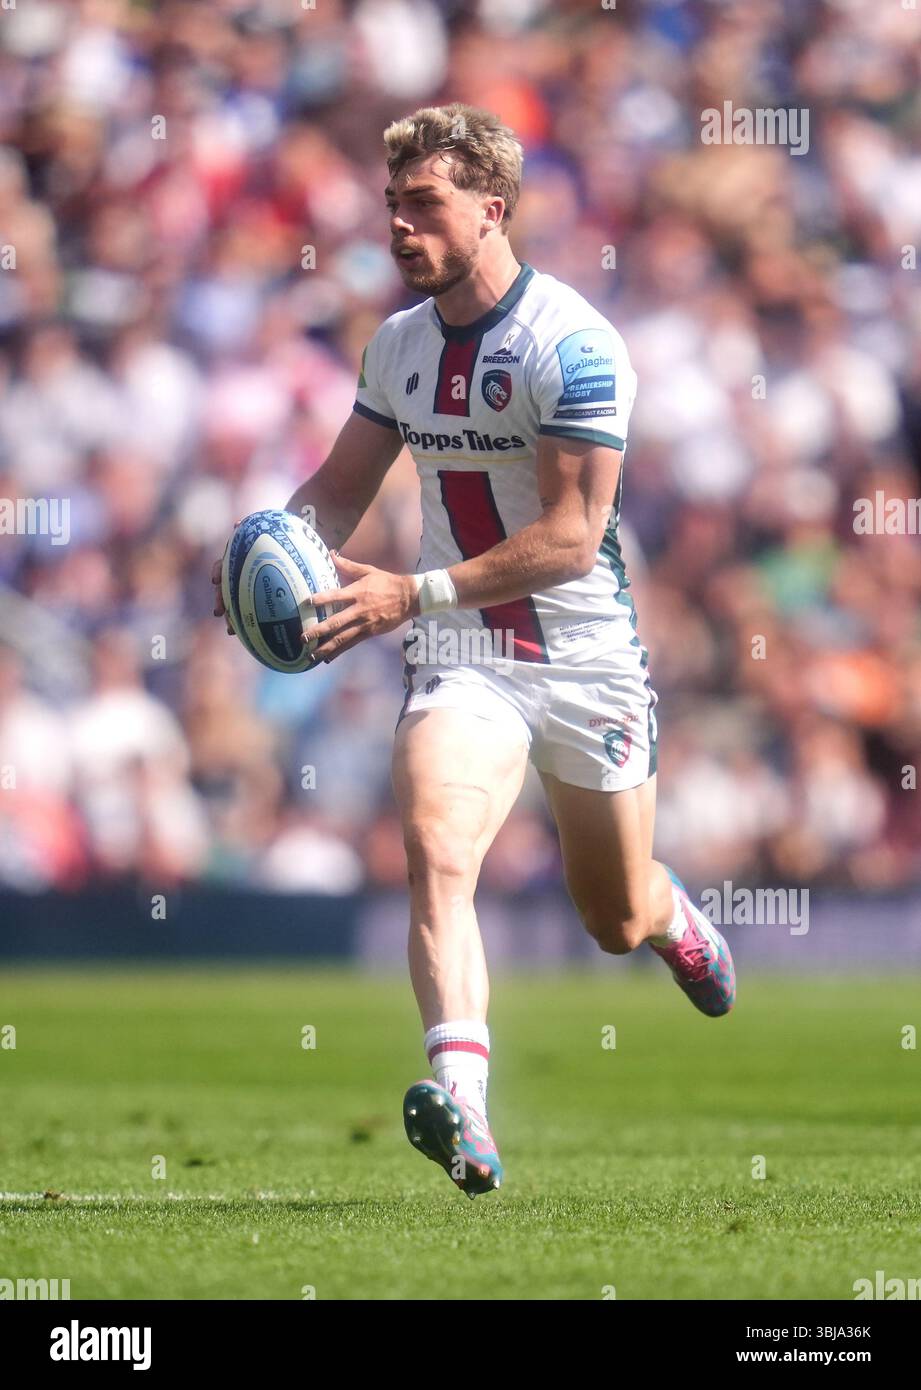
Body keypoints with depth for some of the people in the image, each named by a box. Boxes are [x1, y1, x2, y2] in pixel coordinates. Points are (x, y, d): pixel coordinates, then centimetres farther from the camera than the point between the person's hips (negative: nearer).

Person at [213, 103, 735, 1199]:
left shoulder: (571, 345, -18)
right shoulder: (397, 346, 4)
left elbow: (571, 537, -23)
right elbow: (342, 486, 16)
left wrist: (414, 594, -31)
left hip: (589, 664, -3)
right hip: (461, 661, 4)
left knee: (616, 923, 12)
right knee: (433, 847, -26)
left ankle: (674, 918, 52)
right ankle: (462, 1112, -41)